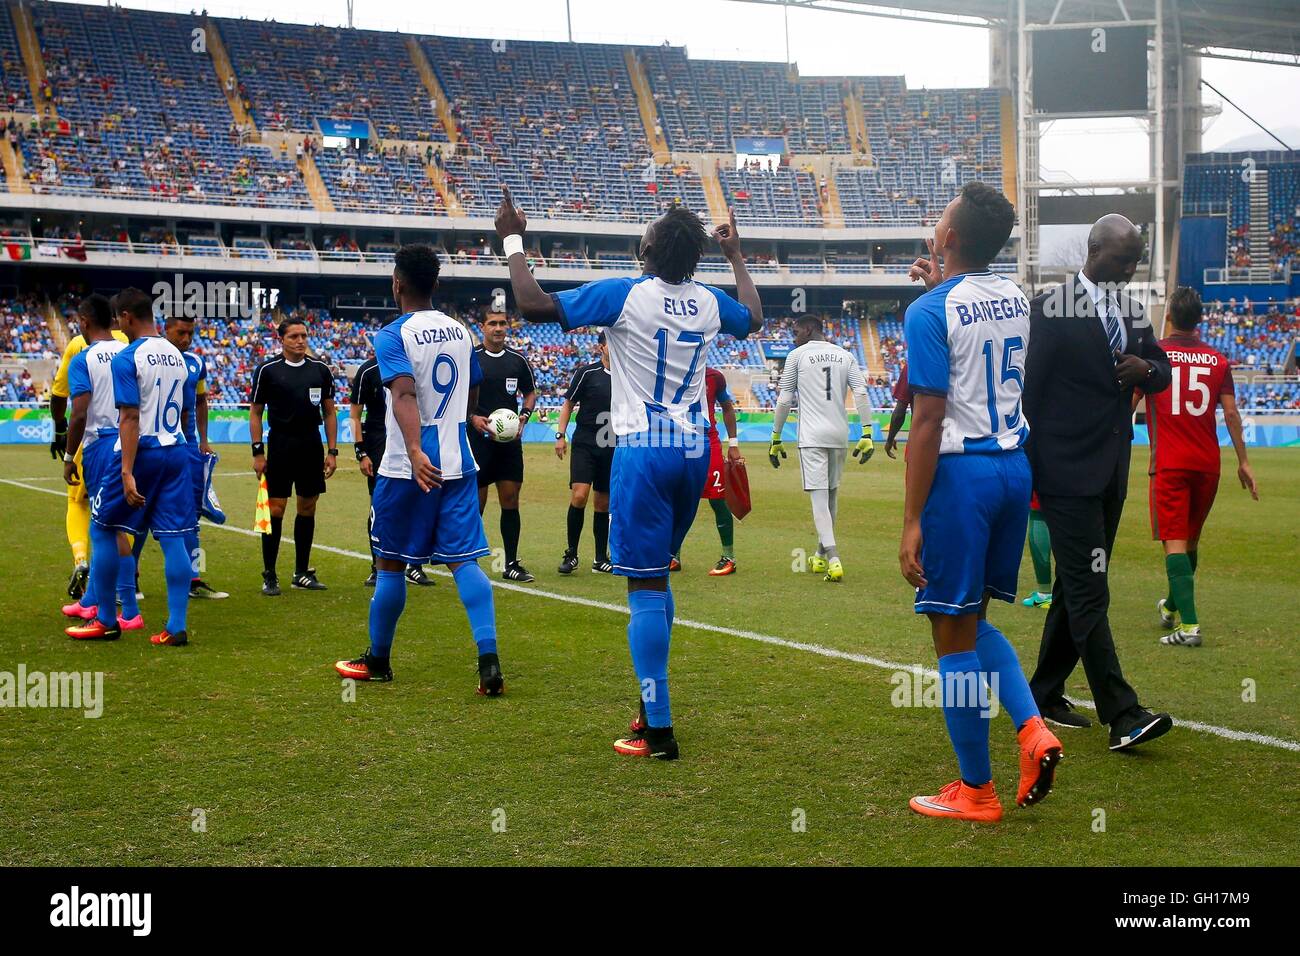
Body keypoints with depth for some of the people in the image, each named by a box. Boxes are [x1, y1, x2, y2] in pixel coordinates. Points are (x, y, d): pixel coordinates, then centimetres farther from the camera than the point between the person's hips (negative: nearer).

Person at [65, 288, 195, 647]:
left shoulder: (127, 358, -11)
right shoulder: (176, 355, 10)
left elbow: (130, 419, -17)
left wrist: (127, 472, -19)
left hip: (141, 453, -6)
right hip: (176, 452, 6)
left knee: (102, 529, 10)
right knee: (173, 538, 4)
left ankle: (106, 621, 16)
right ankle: (177, 628, 1)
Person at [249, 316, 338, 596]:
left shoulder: (320, 369, 7)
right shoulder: (267, 370, -1)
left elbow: (329, 412, 11)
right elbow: (255, 412, 2)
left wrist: (332, 451, 5)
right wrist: (258, 452, -5)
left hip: (312, 446, 3)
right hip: (280, 445, -3)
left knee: (308, 508, 7)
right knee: (275, 509, -4)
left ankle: (302, 573, 17)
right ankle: (269, 575, 3)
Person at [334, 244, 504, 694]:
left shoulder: (393, 335, -9)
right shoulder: (460, 331, 10)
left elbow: (405, 394, -25)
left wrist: (415, 452, -37)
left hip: (409, 466, -5)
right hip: (458, 462, 5)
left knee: (390, 562, 10)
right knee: (464, 560, 0)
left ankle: (377, 660, 24)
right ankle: (489, 661, -14)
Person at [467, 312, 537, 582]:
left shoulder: (518, 359, 9)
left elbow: (530, 393, 18)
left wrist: (523, 418, 0)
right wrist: (472, 418, -14)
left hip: (510, 439, 4)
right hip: (478, 438, -3)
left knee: (510, 498, 4)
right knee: (476, 501, -2)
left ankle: (511, 564, 10)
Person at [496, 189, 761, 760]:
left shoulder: (625, 296, -10)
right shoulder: (708, 301, 8)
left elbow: (533, 305, -13)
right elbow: (754, 318, 32)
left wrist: (512, 240, 1)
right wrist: (735, 254, 43)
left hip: (643, 451, -6)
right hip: (694, 450, 6)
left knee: (646, 585, -6)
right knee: (655, 575, 20)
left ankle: (657, 729, -7)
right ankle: (652, 702, 25)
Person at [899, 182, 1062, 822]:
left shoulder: (930, 311, -13)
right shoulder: (1016, 300, 8)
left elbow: (928, 419, -17)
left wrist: (911, 521, -15)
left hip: (960, 472, -7)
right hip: (1014, 466, 7)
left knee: (954, 635, 3)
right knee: (972, 620, 22)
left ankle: (975, 793, 11)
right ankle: (1032, 727, 4)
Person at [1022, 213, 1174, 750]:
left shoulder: (1132, 310, 12)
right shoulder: (1052, 307, -10)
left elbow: (1161, 370, 21)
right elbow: (1029, 386, -9)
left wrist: (1147, 369, -5)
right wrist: (1026, 469, -10)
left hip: (1111, 472, 8)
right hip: (1067, 472, -8)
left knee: (1075, 589, 14)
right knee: (1089, 592, -9)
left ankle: (1045, 695, 25)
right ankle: (1121, 715, -11)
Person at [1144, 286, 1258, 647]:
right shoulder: (1218, 360, 4)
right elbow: (1231, 414, 3)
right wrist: (1243, 461, 9)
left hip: (1169, 464, -4)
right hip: (1207, 464, 4)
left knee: (1174, 542, -7)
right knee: (1191, 539, 18)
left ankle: (1188, 624, -19)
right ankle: (1173, 607, 37)